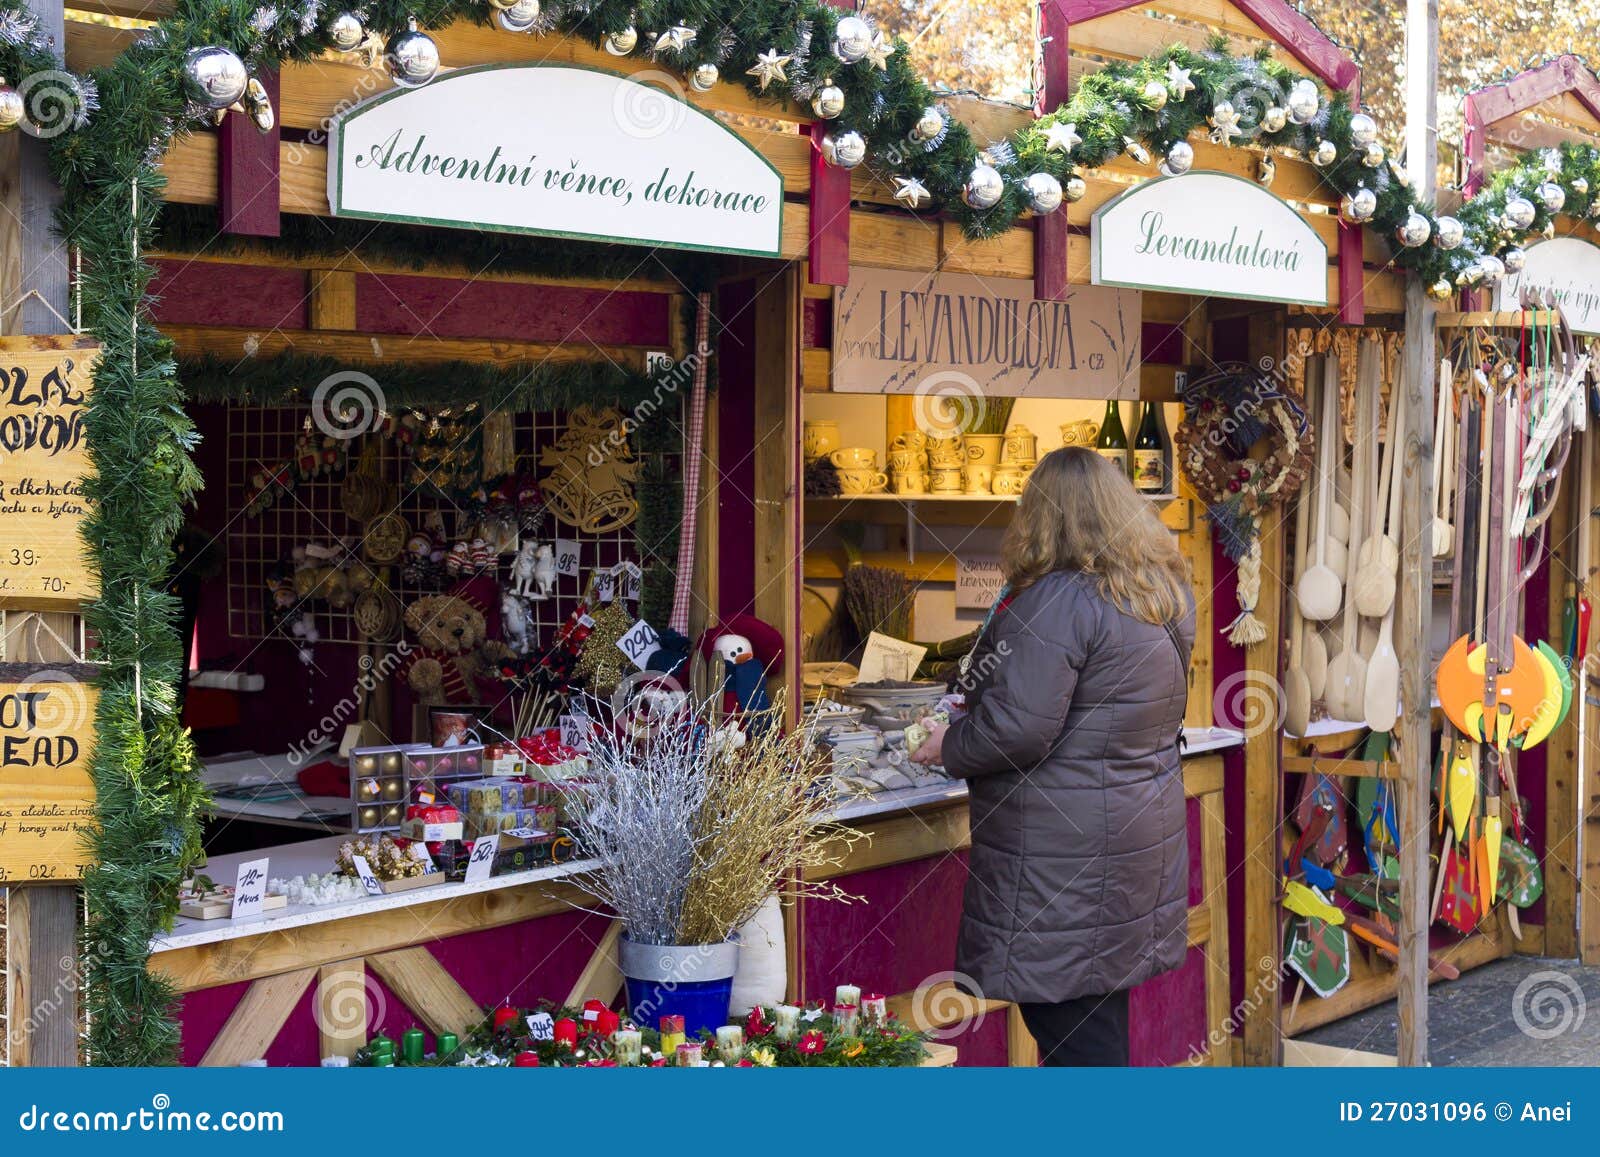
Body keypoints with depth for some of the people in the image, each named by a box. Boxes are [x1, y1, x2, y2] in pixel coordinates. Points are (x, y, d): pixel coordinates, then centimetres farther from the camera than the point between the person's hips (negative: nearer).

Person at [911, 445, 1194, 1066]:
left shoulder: (1056, 601, -18)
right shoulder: (1168, 593, 9)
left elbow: (1018, 730, -22)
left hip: (1063, 850, -9)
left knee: (1071, 1030, -2)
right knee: (1099, 1022, 17)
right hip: (1141, 833, 9)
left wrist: (948, 746, -4)